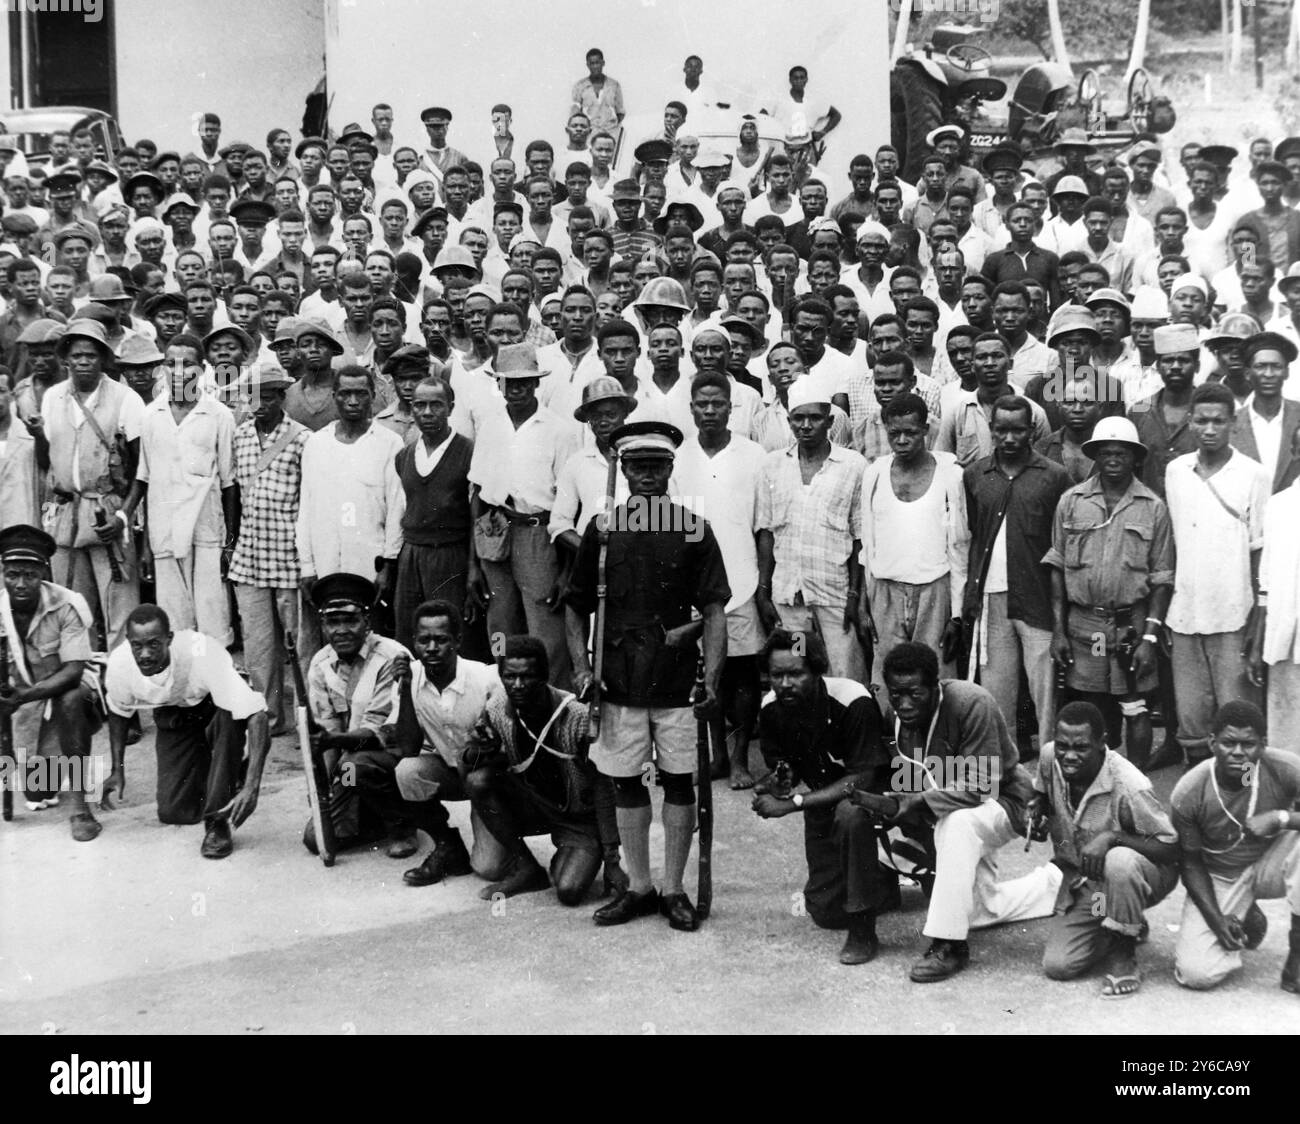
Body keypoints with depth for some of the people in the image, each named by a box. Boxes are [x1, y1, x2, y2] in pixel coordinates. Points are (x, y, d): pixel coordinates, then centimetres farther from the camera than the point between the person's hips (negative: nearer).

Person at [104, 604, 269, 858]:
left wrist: (251, 787, -50)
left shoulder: (202, 654, -39)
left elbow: (256, 715, -42)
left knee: (229, 717, -40)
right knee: (172, 812, -8)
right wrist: (117, 770, -2)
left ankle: (218, 821, -24)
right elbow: (119, 712, 2)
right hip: (173, 717, 4)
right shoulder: (119, 663, -24)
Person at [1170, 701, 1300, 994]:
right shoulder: (1188, 794, -21)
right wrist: (1215, 919, -16)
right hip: (1218, 880, 0)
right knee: (1195, 974, -19)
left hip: (1270, 865, 0)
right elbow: (1191, 862, -7)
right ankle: (1247, 919, 19)